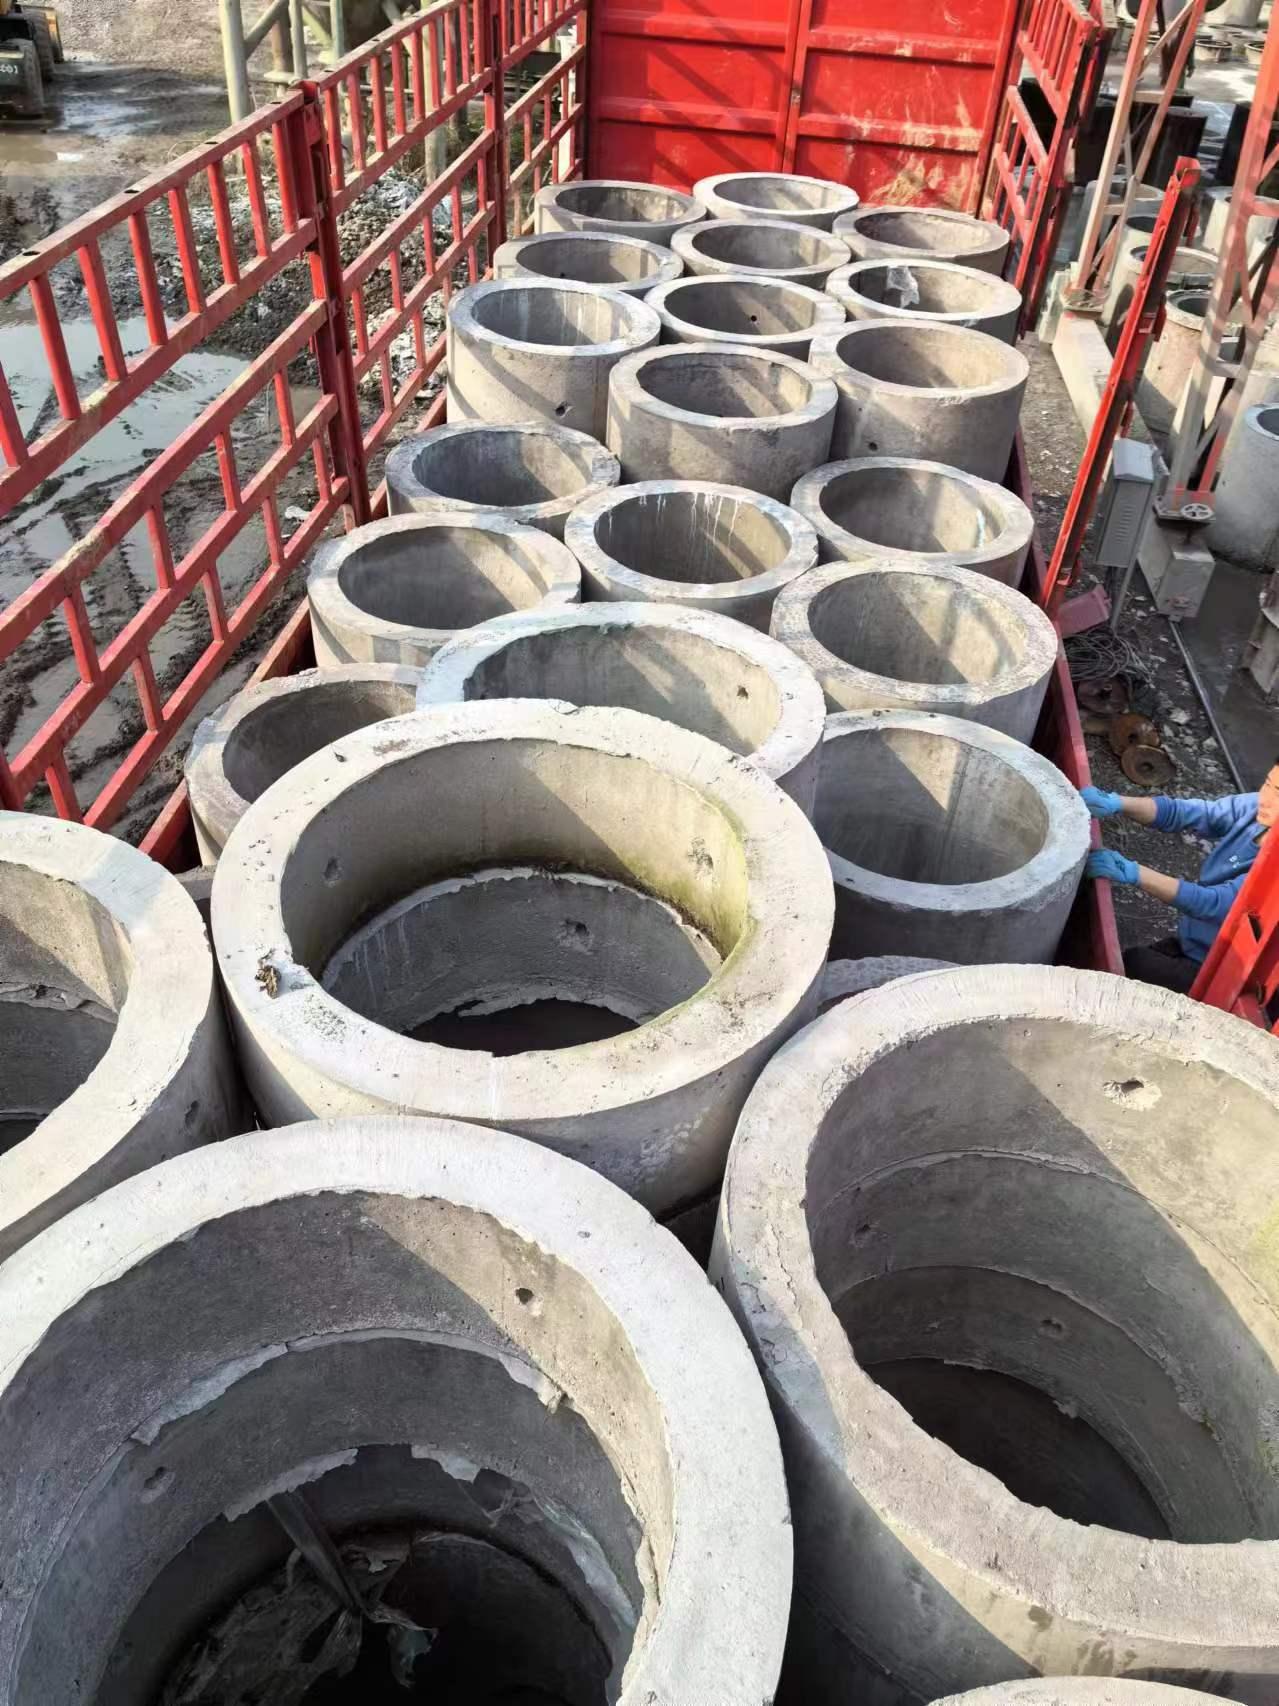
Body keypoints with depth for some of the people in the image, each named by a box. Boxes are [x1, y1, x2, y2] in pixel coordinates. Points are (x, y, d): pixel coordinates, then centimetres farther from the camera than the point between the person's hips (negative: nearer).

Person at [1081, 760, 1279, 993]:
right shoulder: (1254, 808, -10)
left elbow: (1213, 904, -34)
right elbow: (1180, 813, -13)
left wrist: (1132, 873, -42)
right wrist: (1116, 804, -31)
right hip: (1188, 944, 7)